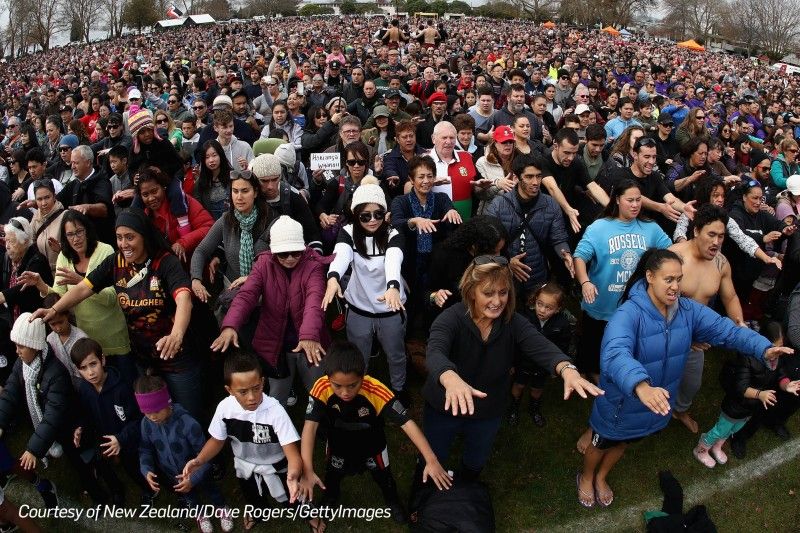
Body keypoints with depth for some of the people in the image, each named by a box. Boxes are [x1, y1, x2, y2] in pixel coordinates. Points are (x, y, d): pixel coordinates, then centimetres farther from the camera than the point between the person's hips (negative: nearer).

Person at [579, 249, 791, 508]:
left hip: (657, 406, 6)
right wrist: (640, 385, -69)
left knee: (622, 443, 32)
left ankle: (601, 478, 60)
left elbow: (724, 328, -15)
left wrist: (764, 348, -32)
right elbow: (615, 354, -51)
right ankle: (586, 477, 55)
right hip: (621, 406, -6)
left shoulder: (688, 310, -12)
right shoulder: (629, 314, -36)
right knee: (601, 445, 23)